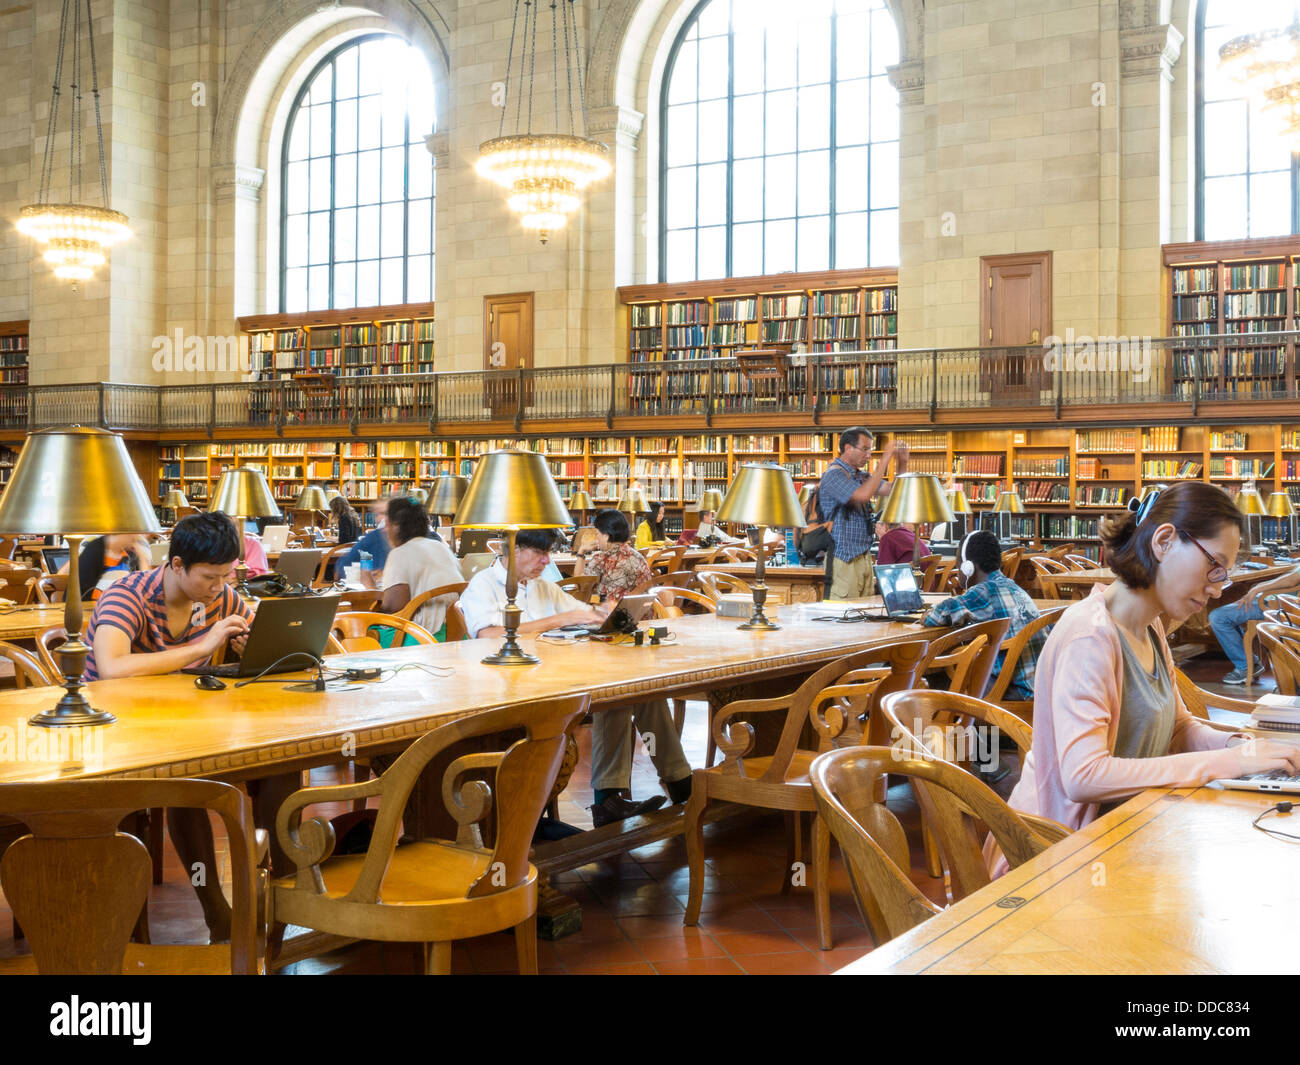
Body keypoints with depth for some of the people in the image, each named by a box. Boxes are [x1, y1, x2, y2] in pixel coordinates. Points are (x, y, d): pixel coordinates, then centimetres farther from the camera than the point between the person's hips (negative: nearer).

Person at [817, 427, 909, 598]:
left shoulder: (860, 476, 16)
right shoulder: (834, 474, -12)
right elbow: (863, 495, -27)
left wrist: (902, 464, 0)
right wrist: (884, 461, -23)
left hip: (864, 557, 9)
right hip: (844, 561, -9)